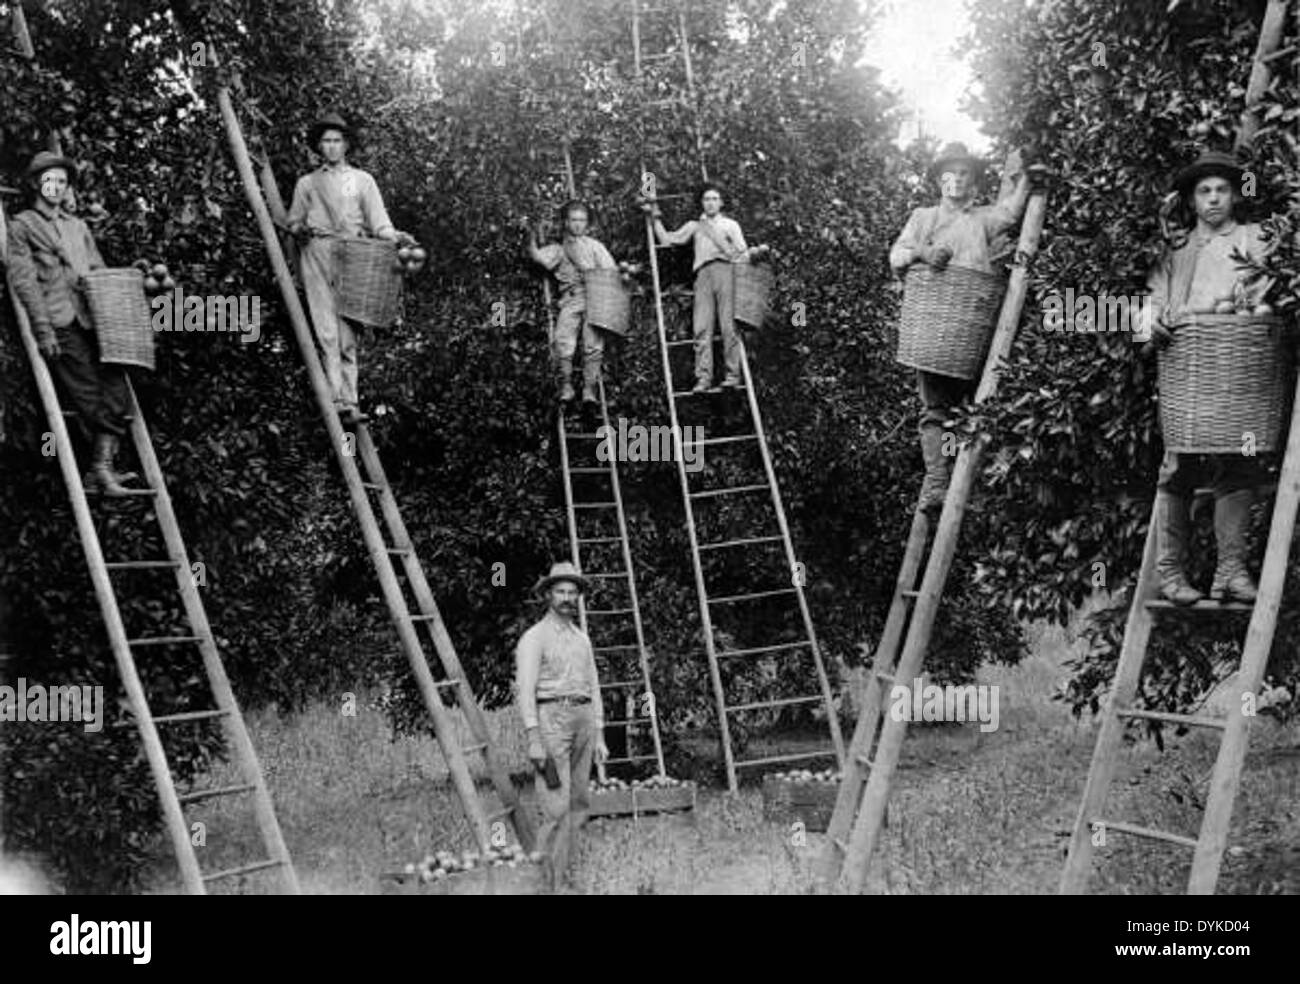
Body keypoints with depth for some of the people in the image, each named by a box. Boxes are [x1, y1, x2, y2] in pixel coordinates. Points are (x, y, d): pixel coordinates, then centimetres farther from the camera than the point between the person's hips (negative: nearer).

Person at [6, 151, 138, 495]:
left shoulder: (79, 227, 26)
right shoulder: (22, 225, 8)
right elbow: (22, 279, -1)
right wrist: (43, 329, -11)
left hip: (93, 321, 5)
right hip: (60, 325, -5)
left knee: (118, 397, -8)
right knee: (93, 401, -12)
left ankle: (99, 472, -5)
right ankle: (103, 466, -5)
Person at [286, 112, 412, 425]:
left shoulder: (362, 180, 19)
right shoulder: (306, 183, 22)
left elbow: (379, 223, 9)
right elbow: (293, 222, 22)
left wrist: (396, 237, -12)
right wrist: (302, 229, -2)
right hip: (317, 254, 1)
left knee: (348, 334, -7)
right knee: (327, 331, -11)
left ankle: (349, 402, -9)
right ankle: (340, 400, -17)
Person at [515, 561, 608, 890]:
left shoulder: (582, 639, 17)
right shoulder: (534, 637, -3)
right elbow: (525, 689, -10)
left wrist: (600, 736, 14)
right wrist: (534, 739, -17)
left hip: (583, 720, 7)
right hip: (550, 718, -7)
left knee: (578, 803, 6)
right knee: (557, 806, -11)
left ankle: (564, 874, 13)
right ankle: (546, 881, -6)